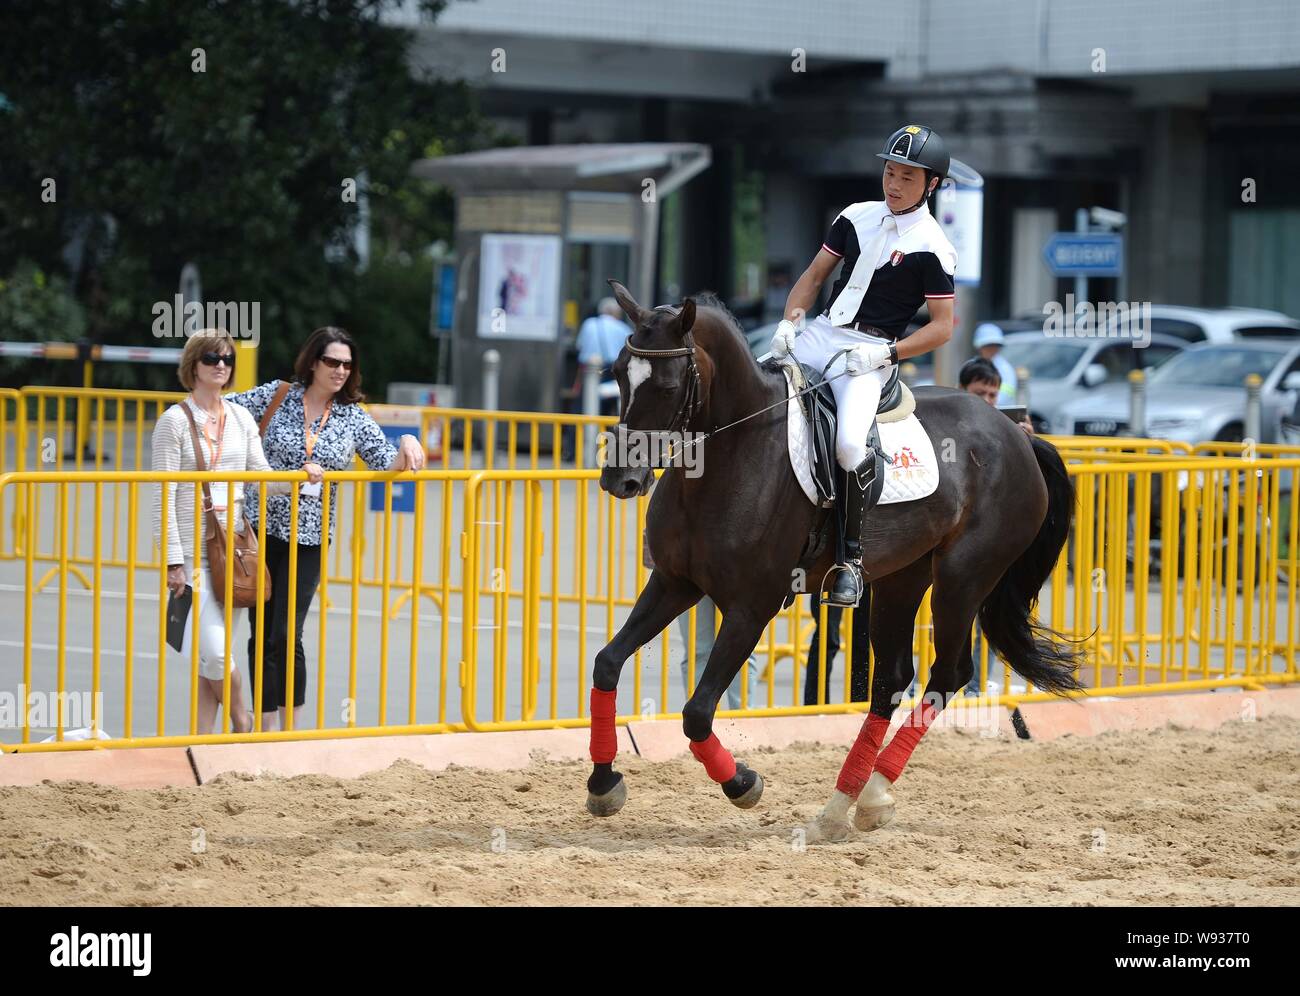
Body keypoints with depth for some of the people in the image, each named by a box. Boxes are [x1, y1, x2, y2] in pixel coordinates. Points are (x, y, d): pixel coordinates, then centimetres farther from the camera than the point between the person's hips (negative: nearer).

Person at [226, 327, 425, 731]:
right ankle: (267, 731, 12)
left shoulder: (353, 416, 4)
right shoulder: (278, 396, -1)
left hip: (310, 536, 0)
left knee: (287, 635, -6)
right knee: (261, 633, 4)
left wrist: (407, 446, -21)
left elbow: (386, 462, 0)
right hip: (263, 527, 0)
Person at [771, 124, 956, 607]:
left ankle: (851, 557, -15)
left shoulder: (931, 248, -6)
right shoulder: (858, 217, 10)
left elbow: (943, 326, -6)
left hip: (871, 353, -6)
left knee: (849, 444, -30)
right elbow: (814, 275, 16)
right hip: (821, 333, 6)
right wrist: (789, 321, -1)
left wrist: (886, 353, -17)